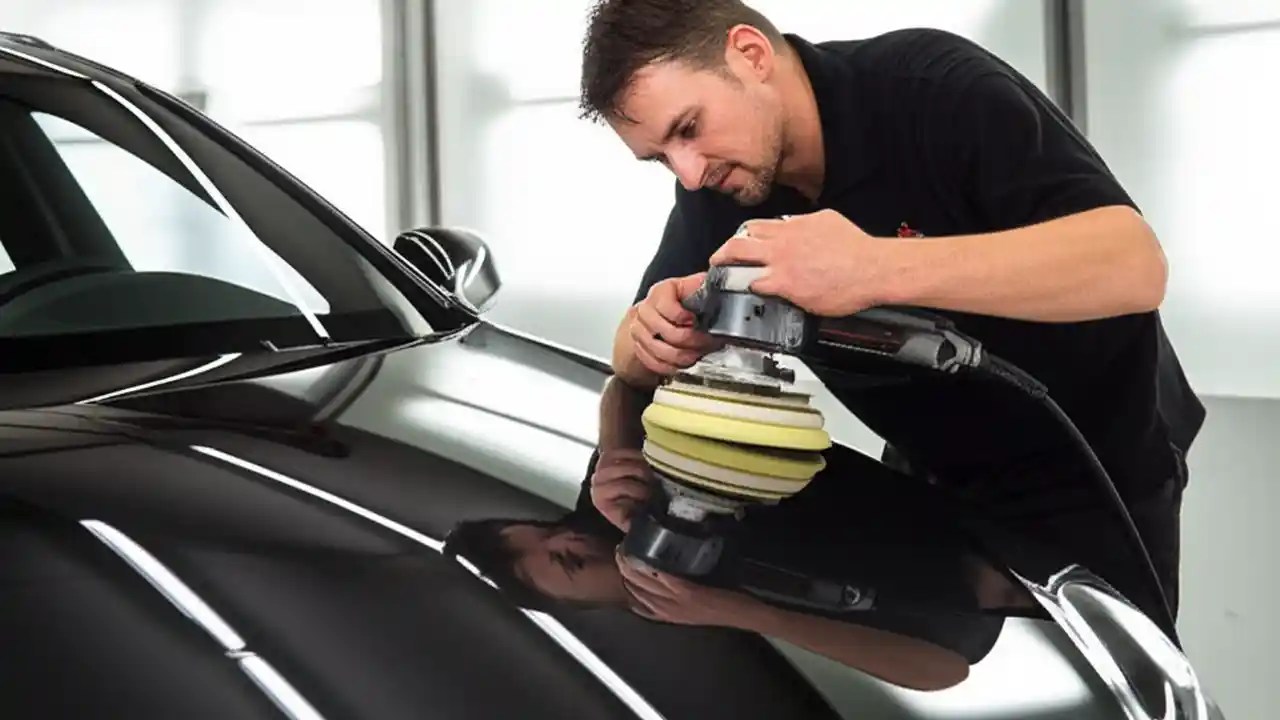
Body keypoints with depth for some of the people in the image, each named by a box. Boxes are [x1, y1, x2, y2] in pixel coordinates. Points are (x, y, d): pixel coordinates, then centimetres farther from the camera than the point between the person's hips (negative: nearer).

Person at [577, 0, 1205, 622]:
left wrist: (876, 269, -48)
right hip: (931, 481, 6)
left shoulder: (934, 87, -28)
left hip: (1092, 478, -5)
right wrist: (654, 343, -27)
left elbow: (1135, 265, -38)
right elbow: (637, 357, -1)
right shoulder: (715, 186, -9)